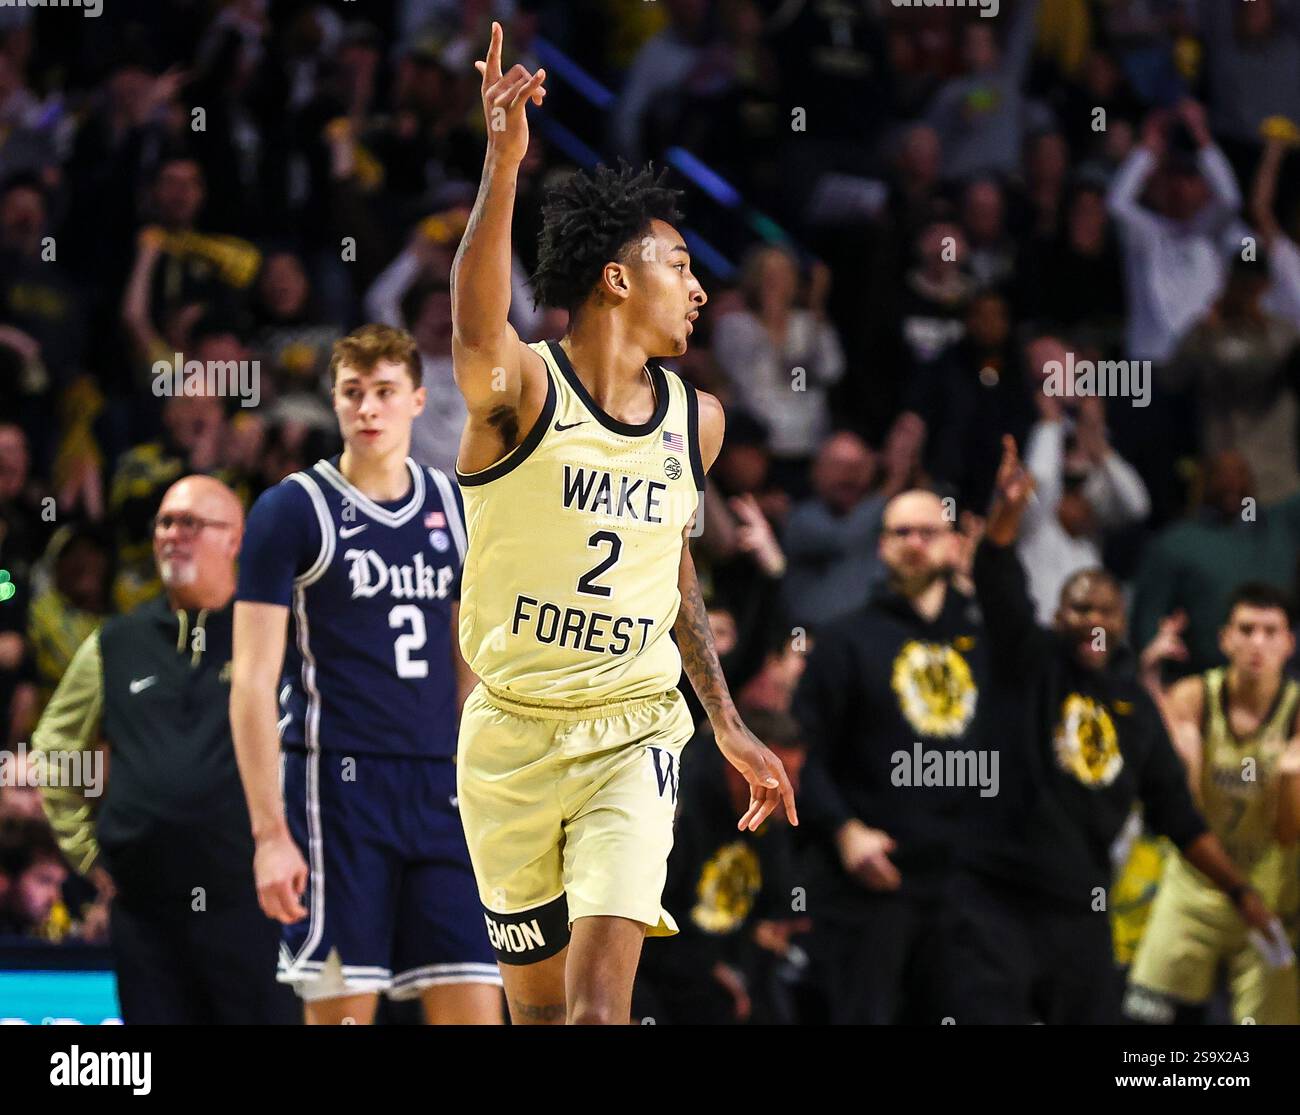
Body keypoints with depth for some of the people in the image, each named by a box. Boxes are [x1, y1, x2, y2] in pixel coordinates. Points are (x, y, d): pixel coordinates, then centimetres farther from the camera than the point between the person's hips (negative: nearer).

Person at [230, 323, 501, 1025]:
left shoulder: (453, 509, 12)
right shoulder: (291, 510, -2)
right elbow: (253, 682, -6)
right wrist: (270, 831, -14)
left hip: (440, 787, 5)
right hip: (337, 781, -5)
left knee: (474, 1011, -3)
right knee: (342, 1011, -6)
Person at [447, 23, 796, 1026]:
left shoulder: (696, 420, 5)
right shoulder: (521, 389, -11)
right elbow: (476, 326, -35)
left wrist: (729, 725, 22)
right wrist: (503, 164, -52)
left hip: (635, 730, 2)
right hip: (511, 730, -2)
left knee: (601, 991, -16)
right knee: (537, 1000, 9)